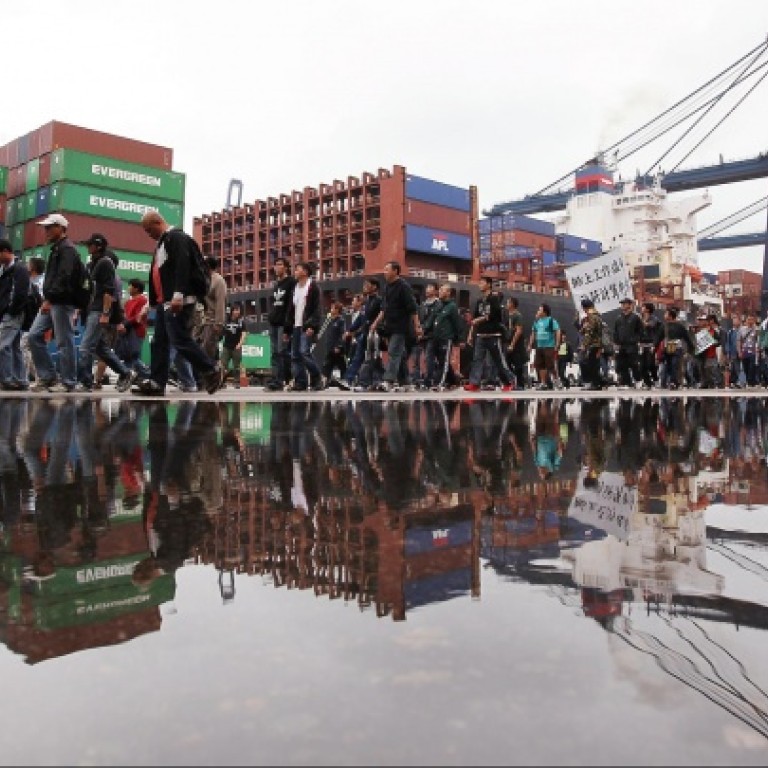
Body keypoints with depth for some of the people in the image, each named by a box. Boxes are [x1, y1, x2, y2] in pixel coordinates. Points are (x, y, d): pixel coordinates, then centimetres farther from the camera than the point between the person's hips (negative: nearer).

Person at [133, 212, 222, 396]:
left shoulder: (177, 237, -9)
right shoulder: (163, 242, 22)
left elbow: (182, 266, -22)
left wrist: (178, 295, -31)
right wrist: (154, 301, 21)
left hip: (178, 301, -10)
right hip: (164, 302, 10)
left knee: (180, 340, -11)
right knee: (159, 343, 7)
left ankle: (211, 369, 2)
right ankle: (157, 383, 9)